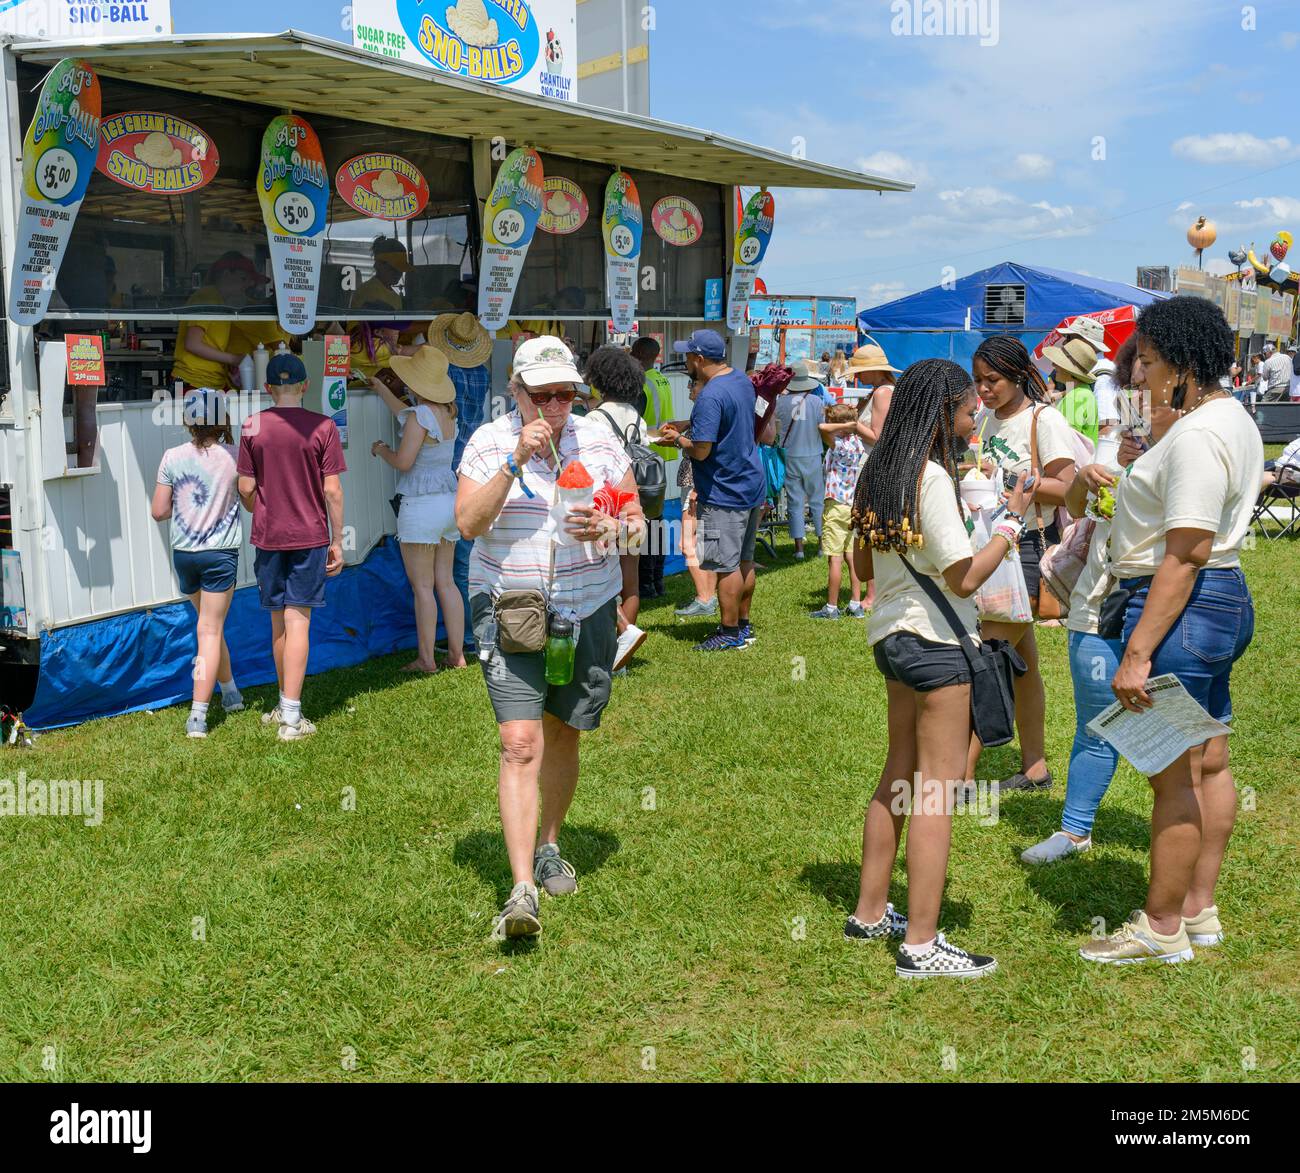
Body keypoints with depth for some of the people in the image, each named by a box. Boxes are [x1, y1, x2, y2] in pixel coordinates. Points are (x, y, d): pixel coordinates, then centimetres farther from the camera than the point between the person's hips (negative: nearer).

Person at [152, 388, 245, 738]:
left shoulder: (173, 457, -4)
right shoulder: (233, 457, -8)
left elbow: (159, 512, -2)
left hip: (184, 553, 3)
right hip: (220, 553, -2)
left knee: (208, 624, 22)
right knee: (210, 631, 0)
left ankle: (230, 692, 35)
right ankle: (198, 715, -6)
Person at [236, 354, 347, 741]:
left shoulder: (252, 427, -2)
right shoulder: (322, 426, -6)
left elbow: (245, 488, -1)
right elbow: (332, 490, -6)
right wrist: (337, 541, 2)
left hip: (268, 536, 2)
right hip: (310, 535, -2)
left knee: (279, 621, 14)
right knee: (298, 621, -1)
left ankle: (285, 706, 25)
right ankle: (291, 717, -5)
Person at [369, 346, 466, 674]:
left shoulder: (421, 415, -15)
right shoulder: (447, 412, 11)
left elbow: (403, 461, -18)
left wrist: (381, 450, 3)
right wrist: (382, 390, 42)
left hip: (422, 505, -8)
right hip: (450, 501, 8)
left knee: (422, 586, -2)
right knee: (445, 582, 11)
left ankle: (425, 659, 1)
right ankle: (457, 654, 13)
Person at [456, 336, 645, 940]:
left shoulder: (599, 441, 1)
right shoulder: (489, 442, -4)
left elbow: (637, 524, 5)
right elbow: (468, 523, -15)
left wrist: (608, 531, -18)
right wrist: (516, 462, -23)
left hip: (586, 610, 3)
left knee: (562, 736, 14)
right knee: (520, 744, -13)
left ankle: (548, 846, 38)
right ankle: (522, 890, -16)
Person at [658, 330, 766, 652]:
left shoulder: (711, 396, -23)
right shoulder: (742, 380, 8)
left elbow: (701, 450, -24)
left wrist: (678, 439, -3)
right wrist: (682, 427, 13)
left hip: (725, 494, -10)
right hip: (752, 484, 10)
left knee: (726, 565, -1)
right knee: (744, 561, 16)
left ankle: (731, 634, 7)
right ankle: (744, 626, 26)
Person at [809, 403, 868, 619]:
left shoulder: (839, 445, -17)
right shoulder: (859, 443, 7)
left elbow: (822, 428, -33)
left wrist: (844, 425, -20)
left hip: (837, 506, -8)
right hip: (855, 505, 8)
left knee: (835, 558, -4)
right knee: (851, 556, 12)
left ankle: (832, 607, 0)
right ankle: (856, 605, 14)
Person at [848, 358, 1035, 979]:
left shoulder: (881, 473, 8)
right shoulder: (932, 478, -18)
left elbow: (863, 566, 17)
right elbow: (966, 576, -20)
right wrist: (1011, 520, -9)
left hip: (891, 636, 9)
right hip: (935, 643, -9)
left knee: (898, 778, 19)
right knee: (938, 791, -3)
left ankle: (870, 913, 29)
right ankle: (921, 944, 1)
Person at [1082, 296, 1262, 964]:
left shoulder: (1196, 437, -21)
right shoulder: (1233, 419, 13)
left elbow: (1185, 554, -26)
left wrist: (1138, 651, -27)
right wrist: (1161, 436, 9)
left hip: (1182, 608, -11)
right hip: (1224, 597, 11)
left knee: (1173, 775, -2)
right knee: (1208, 762, 17)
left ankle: (1162, 929, 9)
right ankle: (1200, 911, 29)